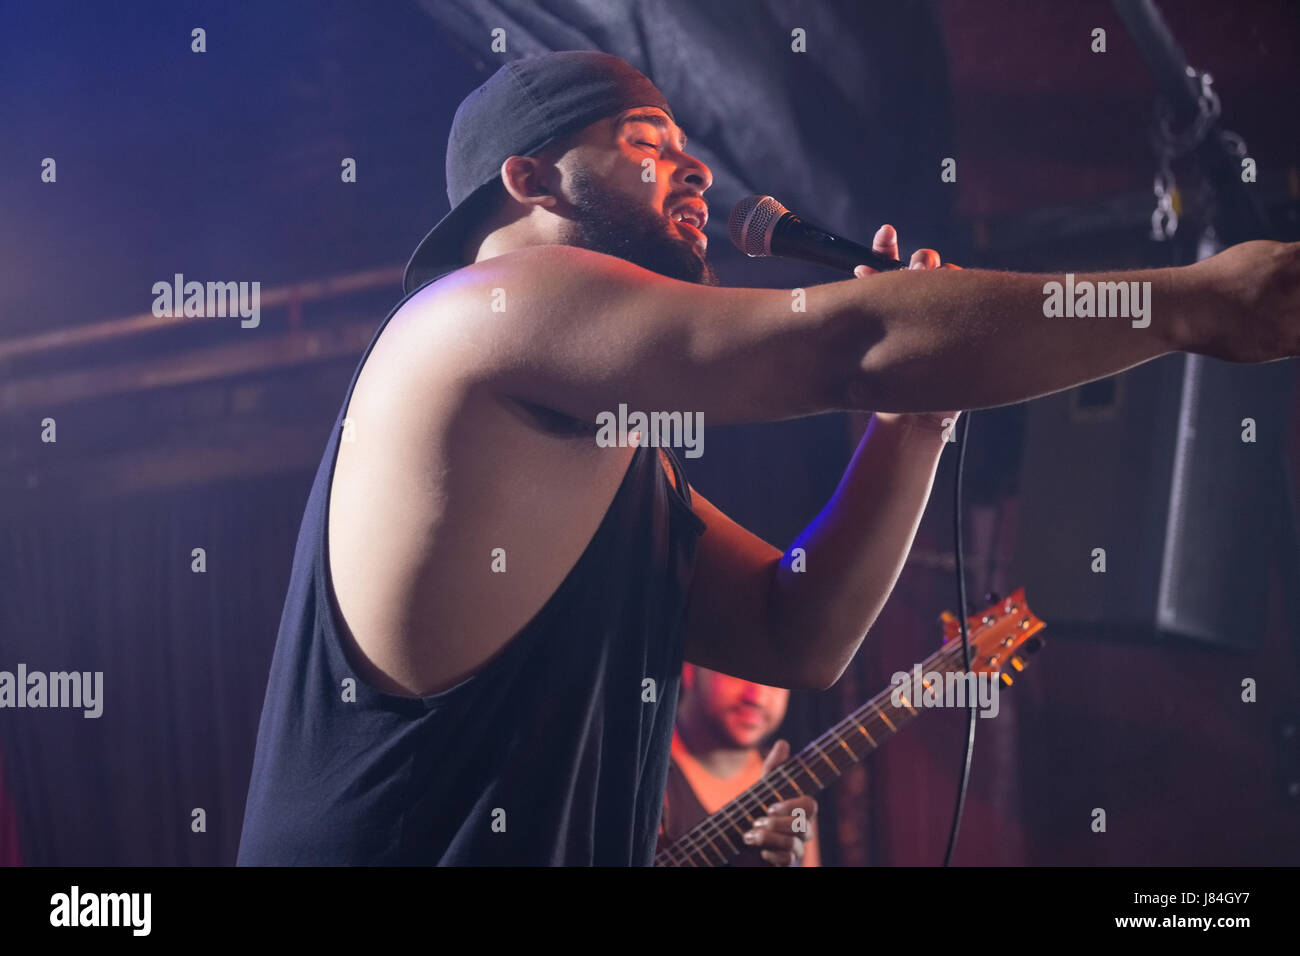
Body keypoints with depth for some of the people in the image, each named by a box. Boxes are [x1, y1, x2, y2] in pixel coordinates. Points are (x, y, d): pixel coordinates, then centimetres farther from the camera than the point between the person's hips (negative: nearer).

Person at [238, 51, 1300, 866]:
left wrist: (916, 401, 3)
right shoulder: (489, 307, -9)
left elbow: (799, 634, 13)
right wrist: (1194, 300, -13)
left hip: (559, 847, 9)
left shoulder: (607, 447, 19)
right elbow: (852, 342, -19)